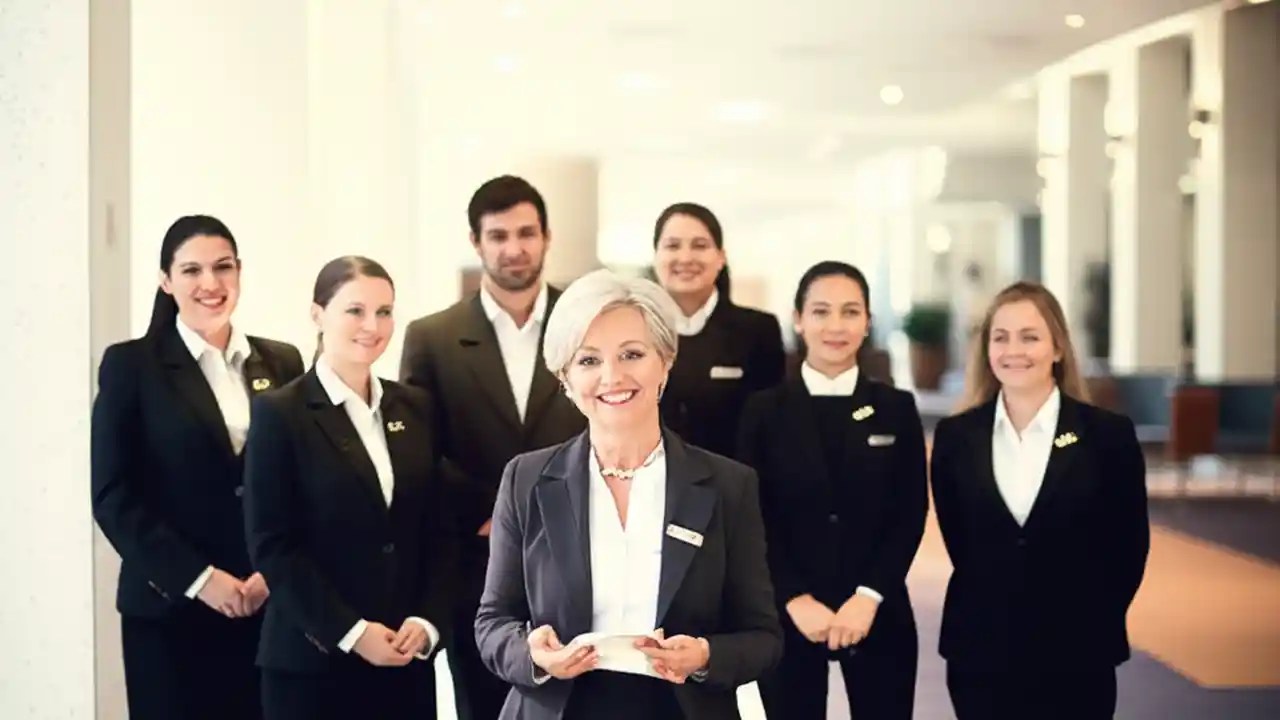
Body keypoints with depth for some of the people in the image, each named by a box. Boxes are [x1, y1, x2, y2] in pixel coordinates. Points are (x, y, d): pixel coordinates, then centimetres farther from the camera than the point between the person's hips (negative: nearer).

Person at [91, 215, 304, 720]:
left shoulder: (281, 362, 10)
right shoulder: (131, 365, 0)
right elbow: (112, 495, -5)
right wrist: (197, 578, -12)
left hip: (269, 602, 3)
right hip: (171, 607, -3)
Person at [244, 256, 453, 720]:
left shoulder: (415, 408, 11)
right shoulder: (280, 413, -4)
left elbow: (436, 529, 11)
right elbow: (271, 545, -9)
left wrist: (427, 620, -3)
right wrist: (350, 631, -13)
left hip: (406, 658, 4)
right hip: (312, 661, -4)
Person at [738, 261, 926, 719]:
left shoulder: (896, 408, 5)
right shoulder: (764, 410, 2)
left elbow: (911, 515, 0)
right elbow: (754, 521, -2)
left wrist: (869, 596, -11)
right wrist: (795, 600, -13)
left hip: (877, 612, 1)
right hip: (788, 615, -1)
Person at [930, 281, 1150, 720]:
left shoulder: (1109, 434, -3)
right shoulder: (955, 436, 2)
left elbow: (1129, 547, 1)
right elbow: (958, 541, 9)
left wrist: (1091, 625, 0)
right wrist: (991, 596, 6)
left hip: (1076, 658, -2)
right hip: (979, 655, 2)